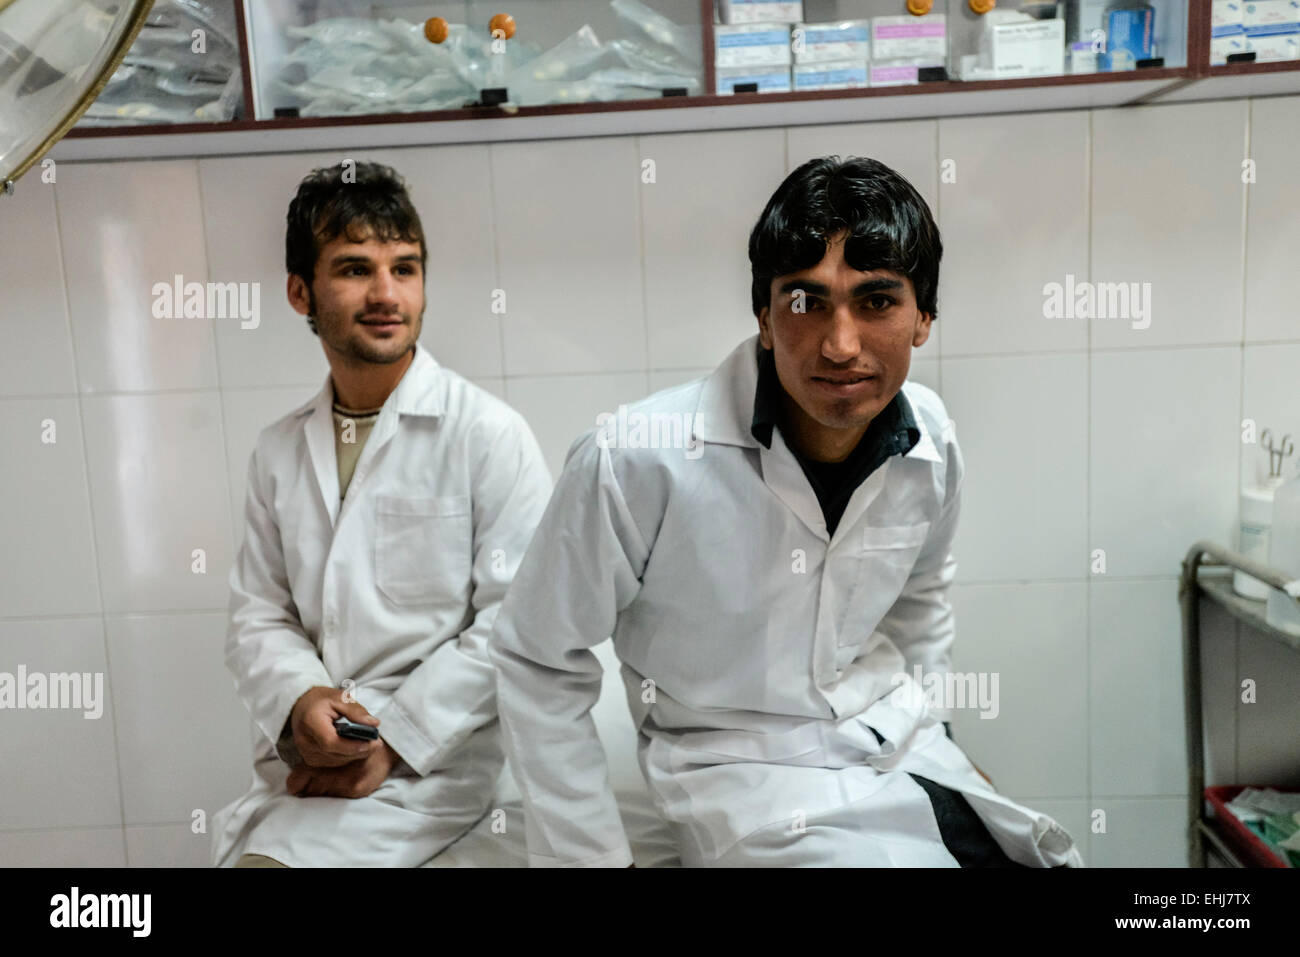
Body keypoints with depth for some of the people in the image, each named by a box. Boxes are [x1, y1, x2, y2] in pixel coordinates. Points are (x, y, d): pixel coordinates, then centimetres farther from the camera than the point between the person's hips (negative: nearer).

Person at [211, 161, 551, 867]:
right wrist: (299, 700, -10)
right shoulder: (279, 451, 11)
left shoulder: (487, 433, -7)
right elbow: (258, 614, 11)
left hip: (434, 756, -5)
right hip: (300, 757, 5)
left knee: (272, 858, -24)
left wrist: (390, 740, -14)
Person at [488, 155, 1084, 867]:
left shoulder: (930, 442, -6)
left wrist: (931, 730, 18)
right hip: (742, 767, -5)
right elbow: (535, 662, -11)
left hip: (896, 747, 6)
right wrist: (592, 856, -9)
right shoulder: (636, 461, -24)